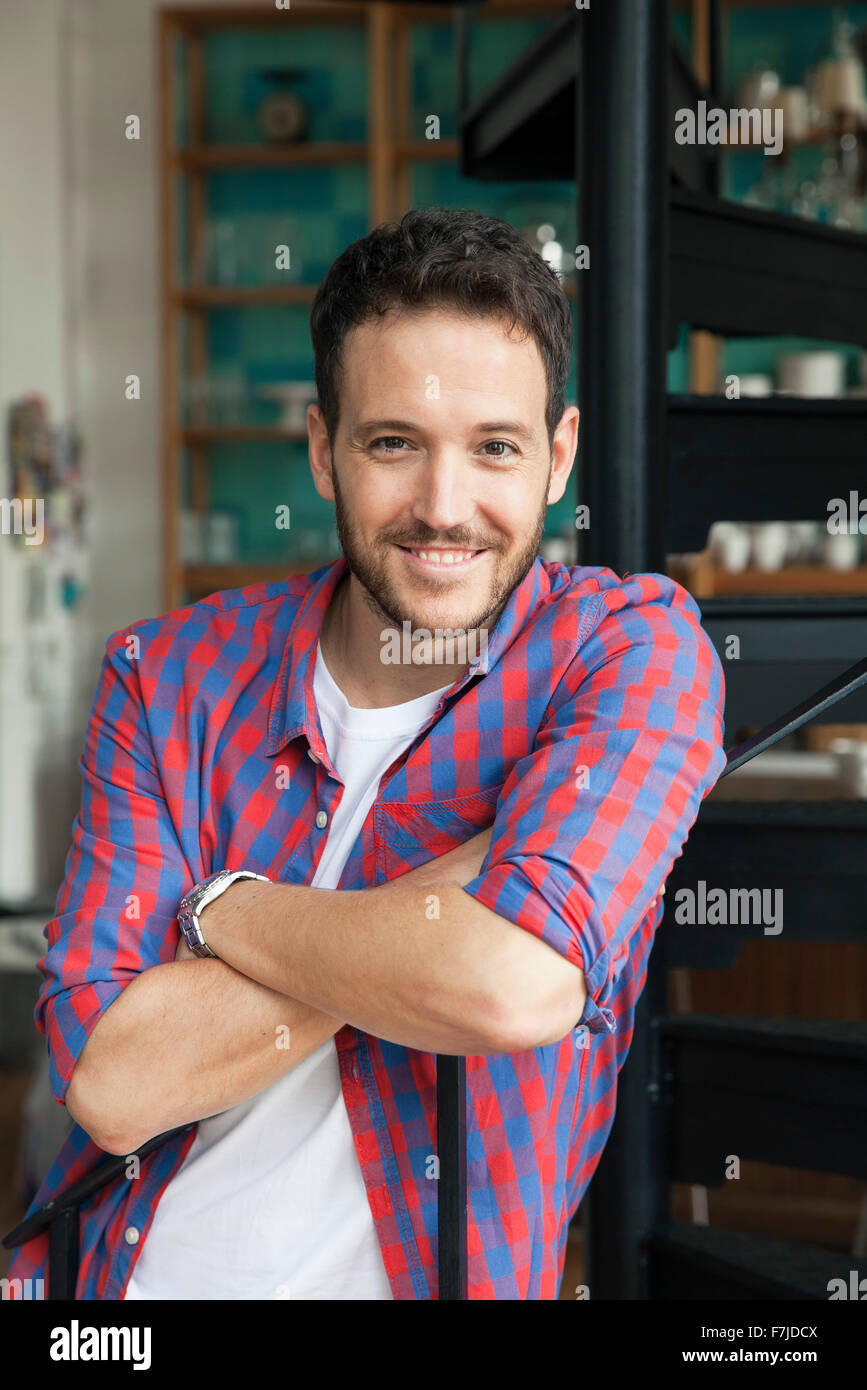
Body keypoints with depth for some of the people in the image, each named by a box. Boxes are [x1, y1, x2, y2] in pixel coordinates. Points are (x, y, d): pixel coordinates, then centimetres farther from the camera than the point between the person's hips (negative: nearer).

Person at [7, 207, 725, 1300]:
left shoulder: (634, 646, -6)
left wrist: (221, 908, -9)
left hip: (427, 1273, -1)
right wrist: (461, 883, -15)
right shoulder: (170, 676, 0)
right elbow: (109, 1082, -10)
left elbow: (518, 985, -21)